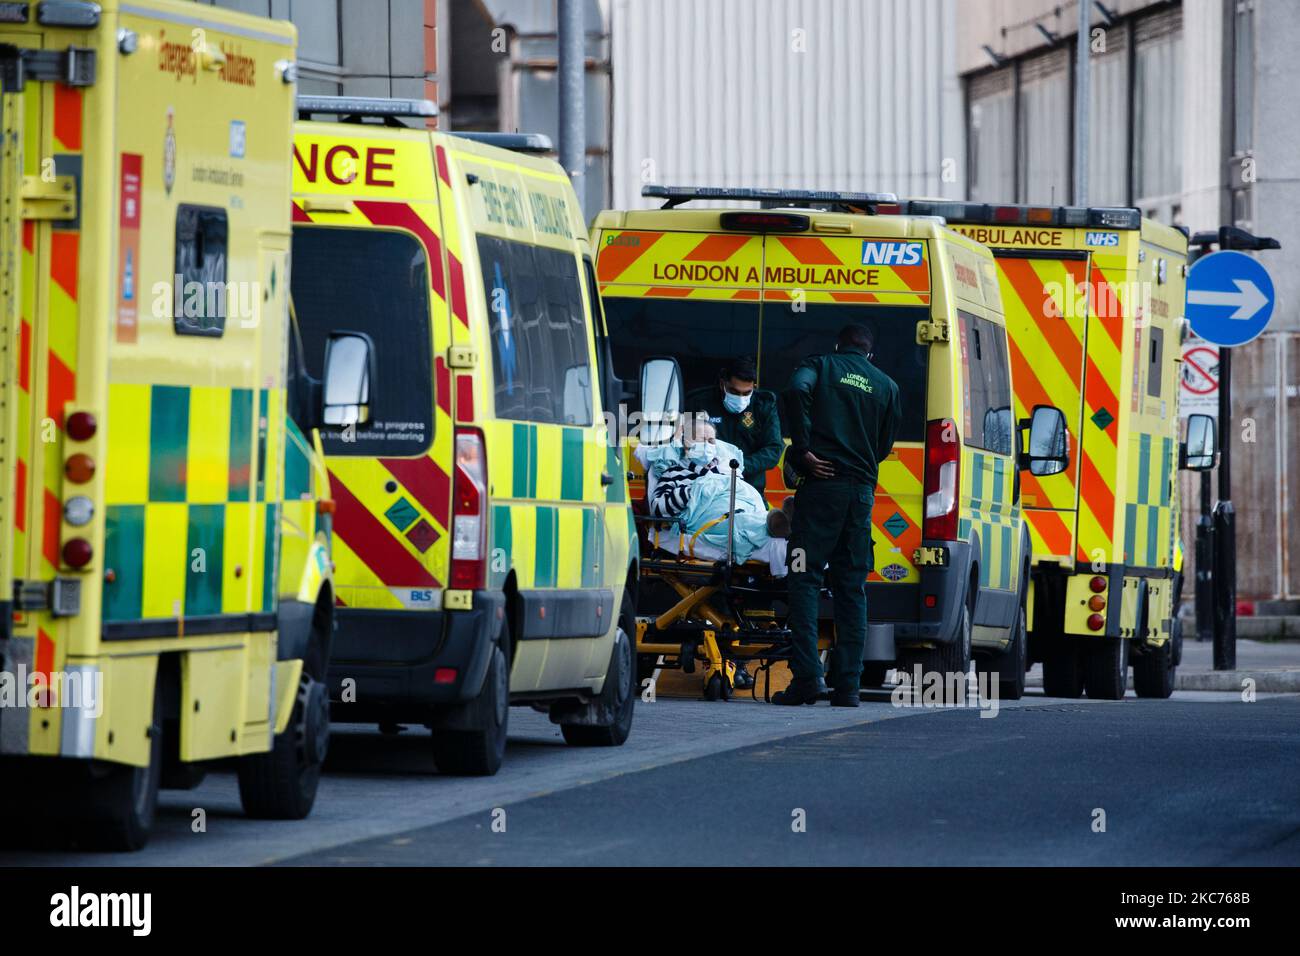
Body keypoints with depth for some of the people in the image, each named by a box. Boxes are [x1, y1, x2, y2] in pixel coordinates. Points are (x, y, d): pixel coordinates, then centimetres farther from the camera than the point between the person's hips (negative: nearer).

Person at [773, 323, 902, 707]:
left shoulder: (820, 366, 7)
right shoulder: (886, 386, 17)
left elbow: (797, 391, -15)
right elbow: (884, 445, 17)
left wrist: (803, 450, -13)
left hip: (822, 484, -3)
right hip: (862, 491, 3)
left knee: (805, 579, -3)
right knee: (852, 588, 6)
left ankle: (806, 676, -14)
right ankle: (847, 685, 2)